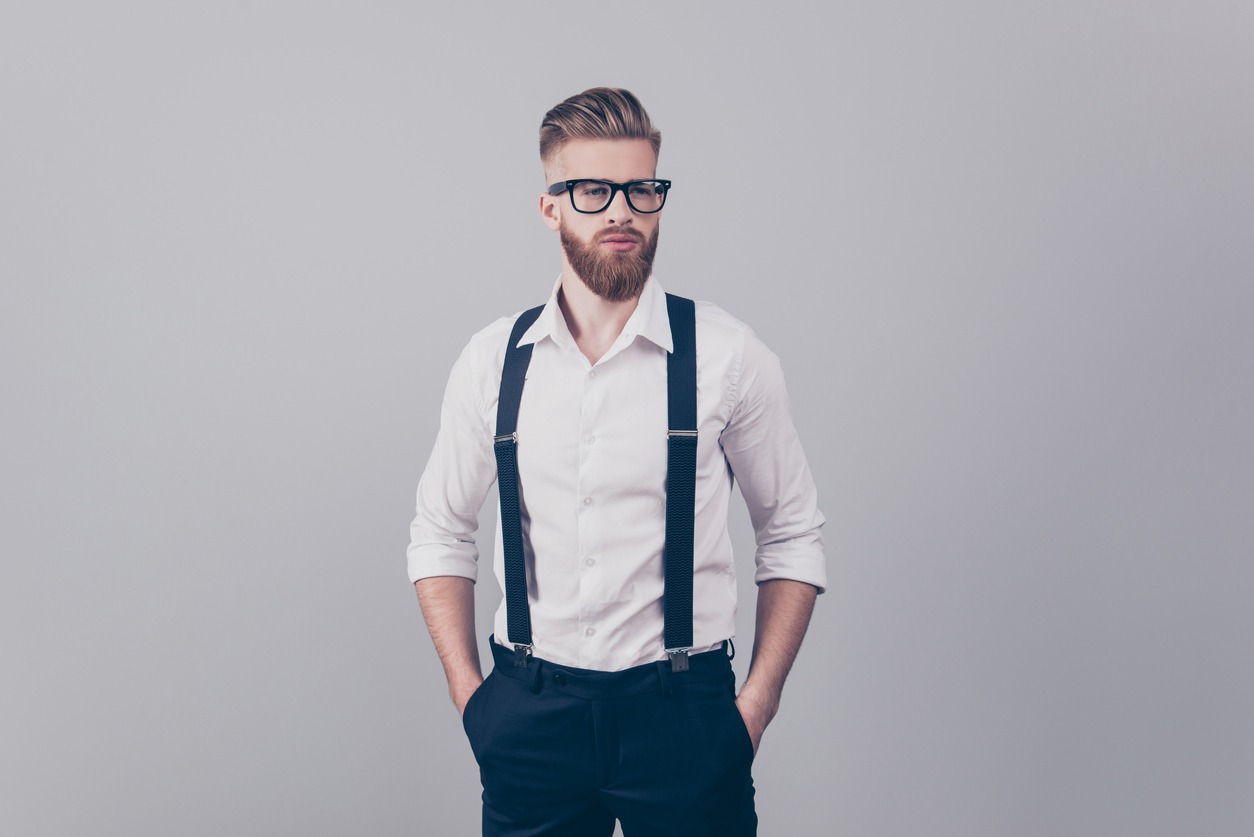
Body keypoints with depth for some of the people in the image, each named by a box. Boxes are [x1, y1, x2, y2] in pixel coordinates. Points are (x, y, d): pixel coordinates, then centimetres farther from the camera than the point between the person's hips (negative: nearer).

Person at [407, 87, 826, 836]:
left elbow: (794, 536, 3)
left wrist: (757, 704, -4)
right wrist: (470, 697, 4)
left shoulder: (727, 356, -5)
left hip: (683, 711, -1)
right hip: (531, 717, 2)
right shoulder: (493, 361, 1)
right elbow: (441, 536, 11)